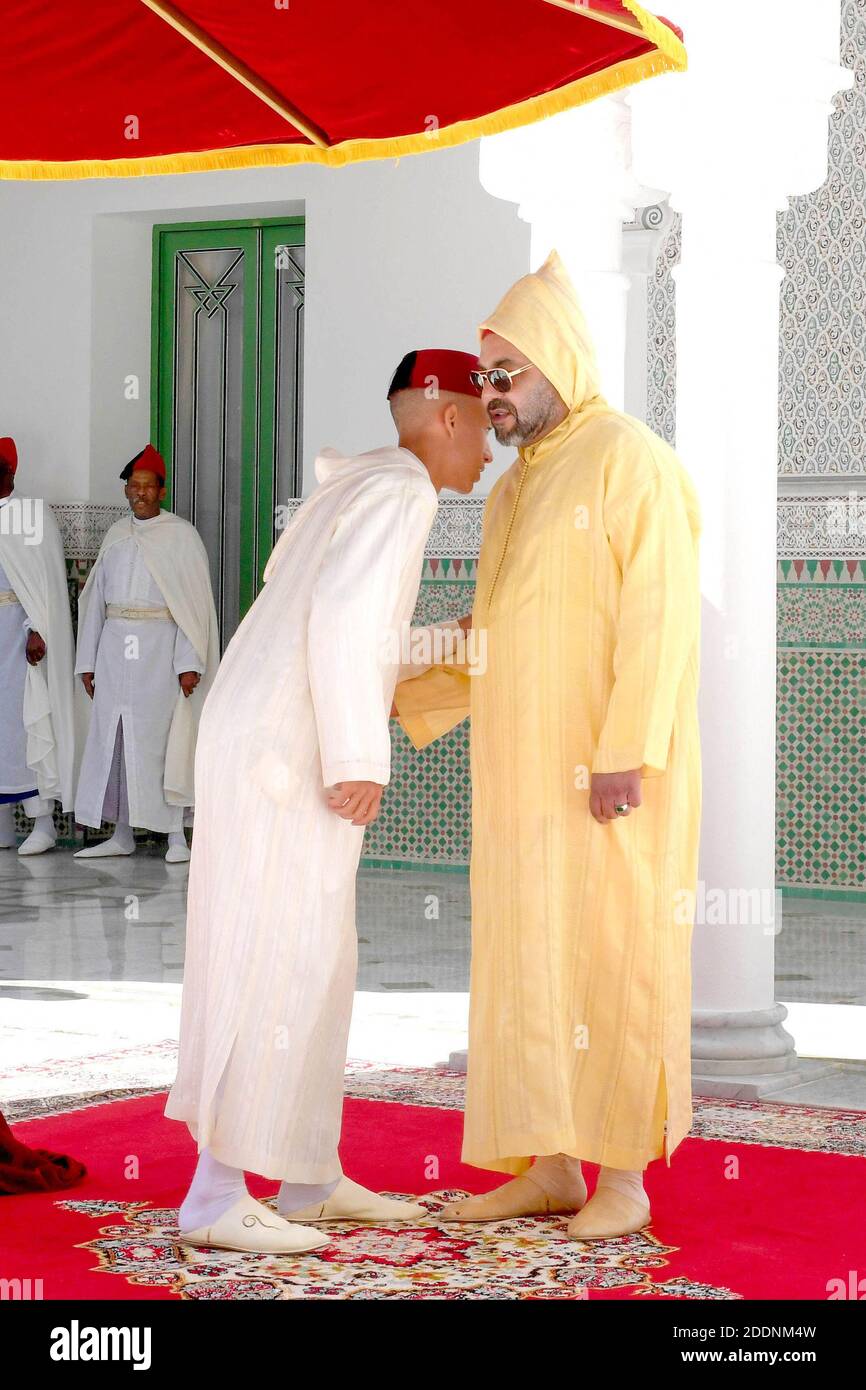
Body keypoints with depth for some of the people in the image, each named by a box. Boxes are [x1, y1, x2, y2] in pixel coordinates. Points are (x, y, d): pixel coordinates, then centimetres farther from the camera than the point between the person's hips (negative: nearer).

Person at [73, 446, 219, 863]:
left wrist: (190, 661, -14)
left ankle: (175, 836, -3)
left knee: (158, 737, -7)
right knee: (113, 738, 4)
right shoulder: (116, 534, 14)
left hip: (158, 646, -5)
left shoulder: (181, 535, -1)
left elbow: (195, 601, -6)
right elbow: (96, 598, 15)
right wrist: (87, 661, 10)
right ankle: (122, 835, 10)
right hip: (114, 645, 5)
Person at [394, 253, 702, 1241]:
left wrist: (625, 749, -24)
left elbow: (660, 610, -17)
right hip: (528, 772, 9)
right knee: (531, 961, 8)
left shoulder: (626, 457, -10)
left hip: (609, 771, -9)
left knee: (615, 962, -5)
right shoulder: (513, 493, 17)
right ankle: (551, 1168, 14)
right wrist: (401, 698, 14)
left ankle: (625, 1180, 2)